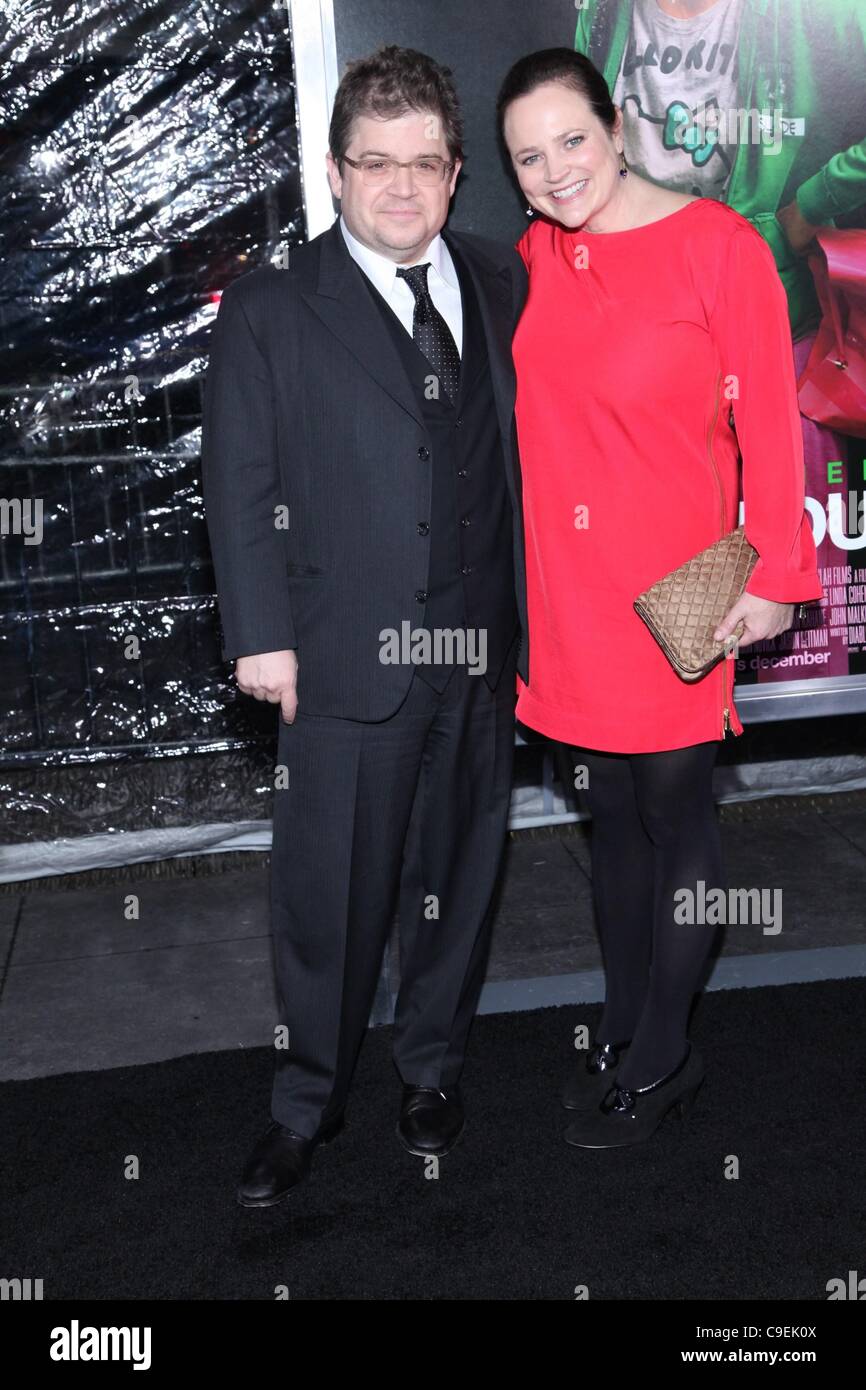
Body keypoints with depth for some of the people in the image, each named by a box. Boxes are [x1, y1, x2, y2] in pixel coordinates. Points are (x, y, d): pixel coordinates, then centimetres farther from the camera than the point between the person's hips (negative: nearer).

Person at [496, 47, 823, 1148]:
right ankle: (624, 1032, 33)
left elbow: (768, 418, -8)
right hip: (570, 586, 5)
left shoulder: (717, 244, -9)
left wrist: (775, 576, -9)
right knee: (614, 817, 16)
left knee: (674, 816, 7)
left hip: (675, 588, -5)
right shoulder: (532, 260, 6)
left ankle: (658, 1059, 24)